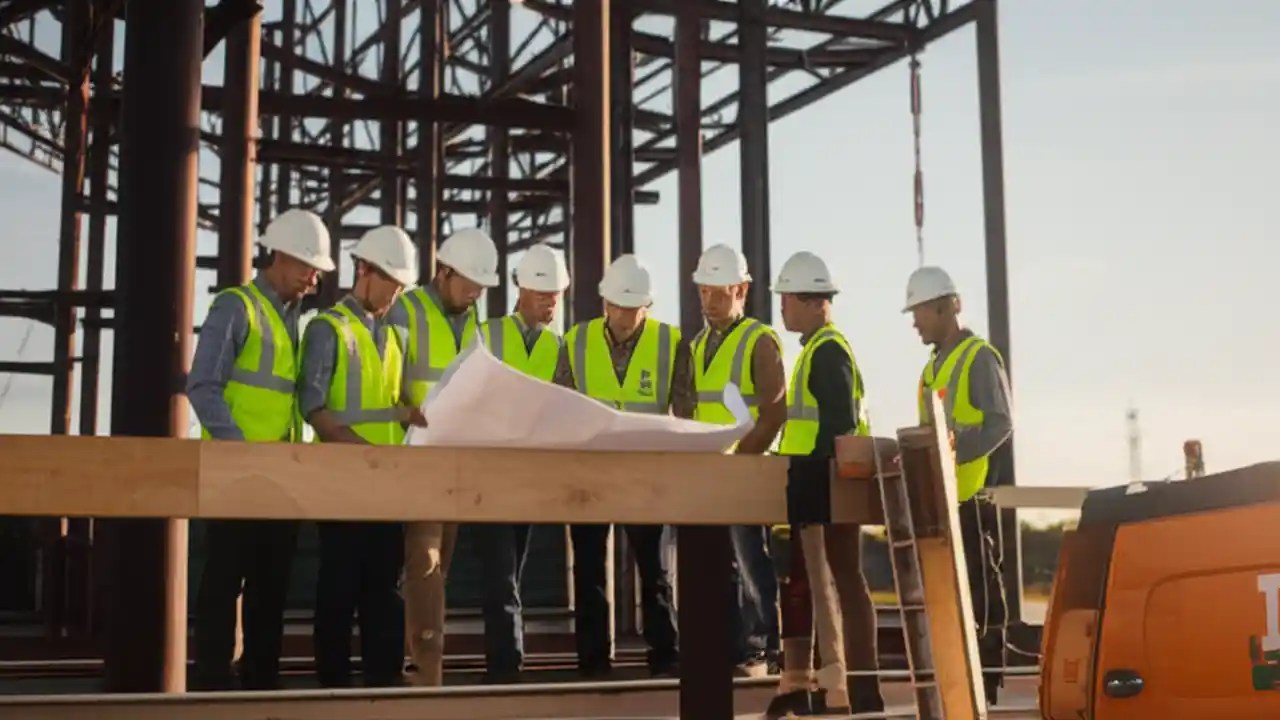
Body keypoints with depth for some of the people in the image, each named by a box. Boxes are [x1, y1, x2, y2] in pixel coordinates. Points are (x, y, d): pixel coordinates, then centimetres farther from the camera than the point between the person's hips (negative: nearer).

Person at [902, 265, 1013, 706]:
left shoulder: (980, 358, -8)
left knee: (980, 586, -3)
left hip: (971, 493, -8)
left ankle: (986, 682, 2)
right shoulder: (933, 366, 18)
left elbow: (1000, 425, -16)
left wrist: (955, 452, -27)